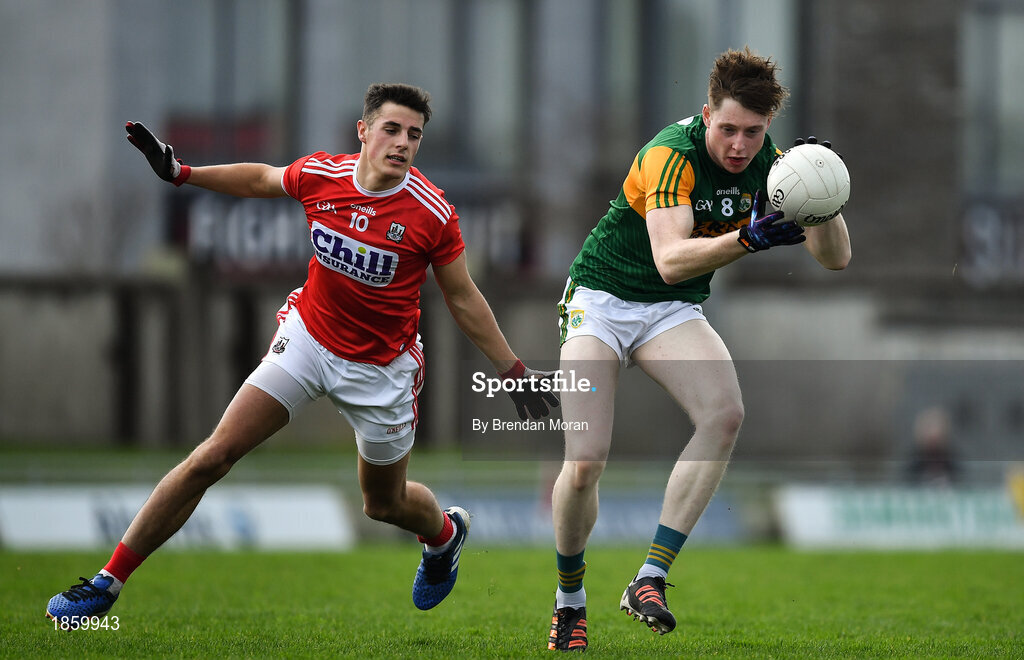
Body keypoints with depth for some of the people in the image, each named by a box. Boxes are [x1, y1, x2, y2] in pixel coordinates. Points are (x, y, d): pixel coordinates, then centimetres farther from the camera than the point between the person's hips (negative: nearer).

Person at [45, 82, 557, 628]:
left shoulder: (433, 214, -19)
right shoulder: (319, 175, -13)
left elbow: (463, 300, -5)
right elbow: (260, 179, 10)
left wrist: (512, 371, -2)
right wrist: (180, 173, 5)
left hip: (381, 368, -2)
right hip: (307, 338, 2)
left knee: (384, 503, 14)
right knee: (213, 457, -9)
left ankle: (445, 532, 53)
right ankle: (108, 583, -5)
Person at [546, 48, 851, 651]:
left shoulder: (769, 164, -8)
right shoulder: (672, 154, -26)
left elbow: (836, 257, -8)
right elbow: (669, 258, -39)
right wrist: (746, 240, -53)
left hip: (676, 311, 4)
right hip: (601, 300, -4)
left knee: (725, 413, -27)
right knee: (584, 463, -17)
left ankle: (651, 578, -23)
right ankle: (569, 597, 10)